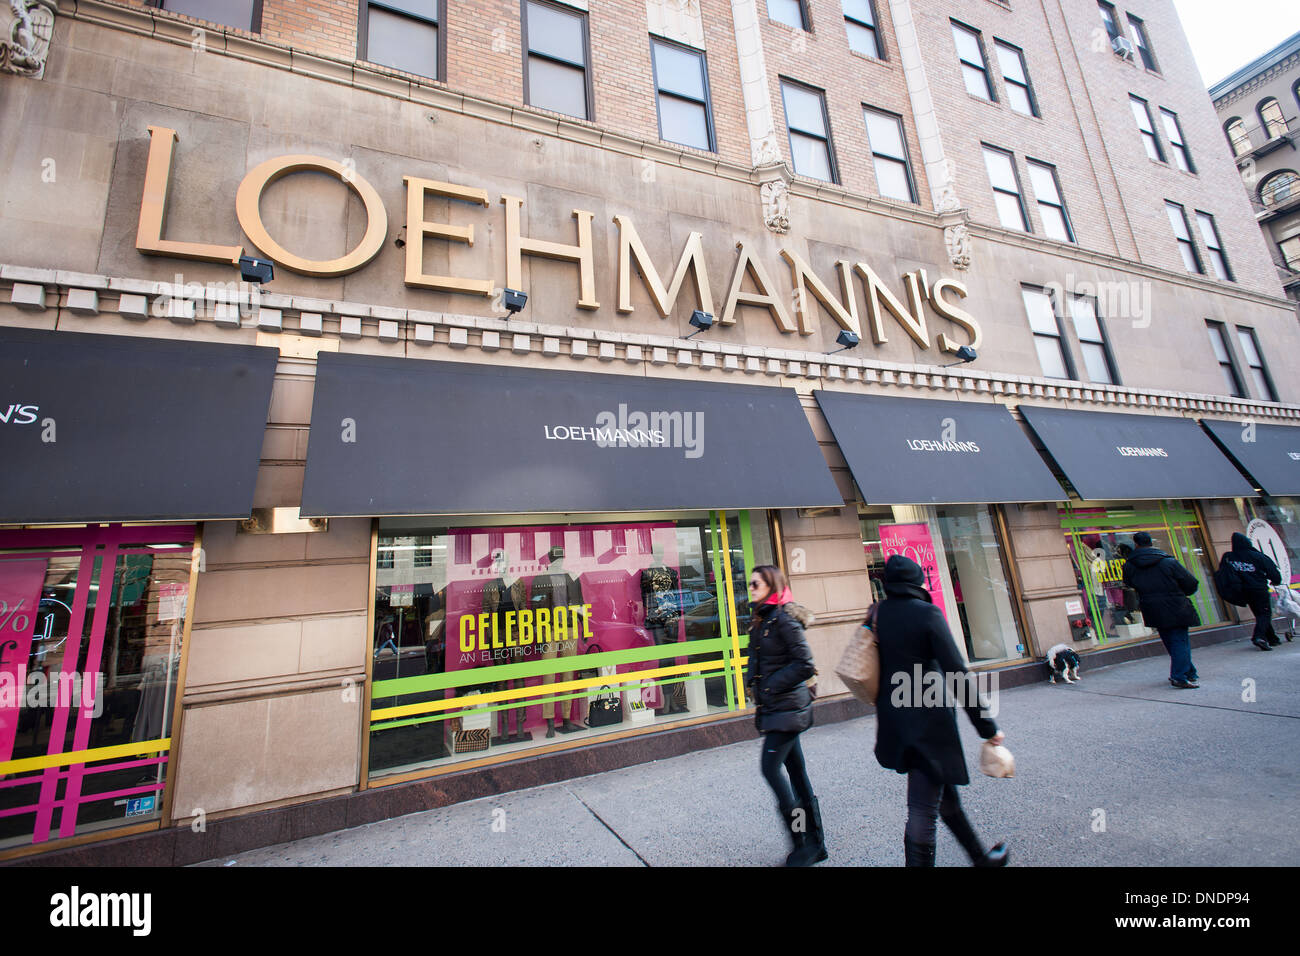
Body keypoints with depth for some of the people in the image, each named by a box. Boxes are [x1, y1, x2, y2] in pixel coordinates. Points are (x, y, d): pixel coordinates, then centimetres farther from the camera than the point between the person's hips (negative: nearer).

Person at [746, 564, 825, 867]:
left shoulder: (783, 618, -17)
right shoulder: (761, 620, 11)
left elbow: (805, 664, -21)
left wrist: (771, 686, -16)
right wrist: (758, 686, 9)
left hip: (787, 707, -9)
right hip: (776, 708, 9)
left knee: (771, 768, -6)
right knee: (796, 771, 14)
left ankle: (803, 843, 8)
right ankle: (815, 844, 26)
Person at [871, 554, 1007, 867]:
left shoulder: (877, 614, 1)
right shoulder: (927, 613, -15)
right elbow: (956, 673, -15)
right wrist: (986, 726, -7)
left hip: (893, 721, 7)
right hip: (928, 722, -7)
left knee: (944, 793, 25)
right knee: (923, 810, 3)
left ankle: (980, 857, 45)